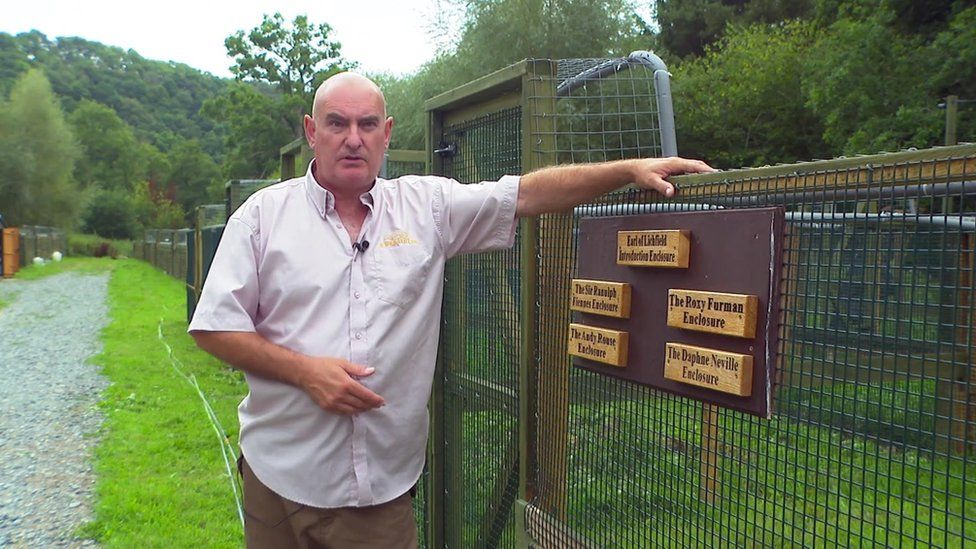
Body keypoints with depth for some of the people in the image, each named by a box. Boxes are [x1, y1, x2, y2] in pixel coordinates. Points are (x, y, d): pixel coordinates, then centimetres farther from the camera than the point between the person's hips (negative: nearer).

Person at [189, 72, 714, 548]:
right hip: (281, 475, 0)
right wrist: (306, 371, -14)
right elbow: (214, 327, -2)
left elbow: (526, 194, 0)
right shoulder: (263, 214, -1)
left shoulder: (427, 205, 4)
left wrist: (631, 169, -8)